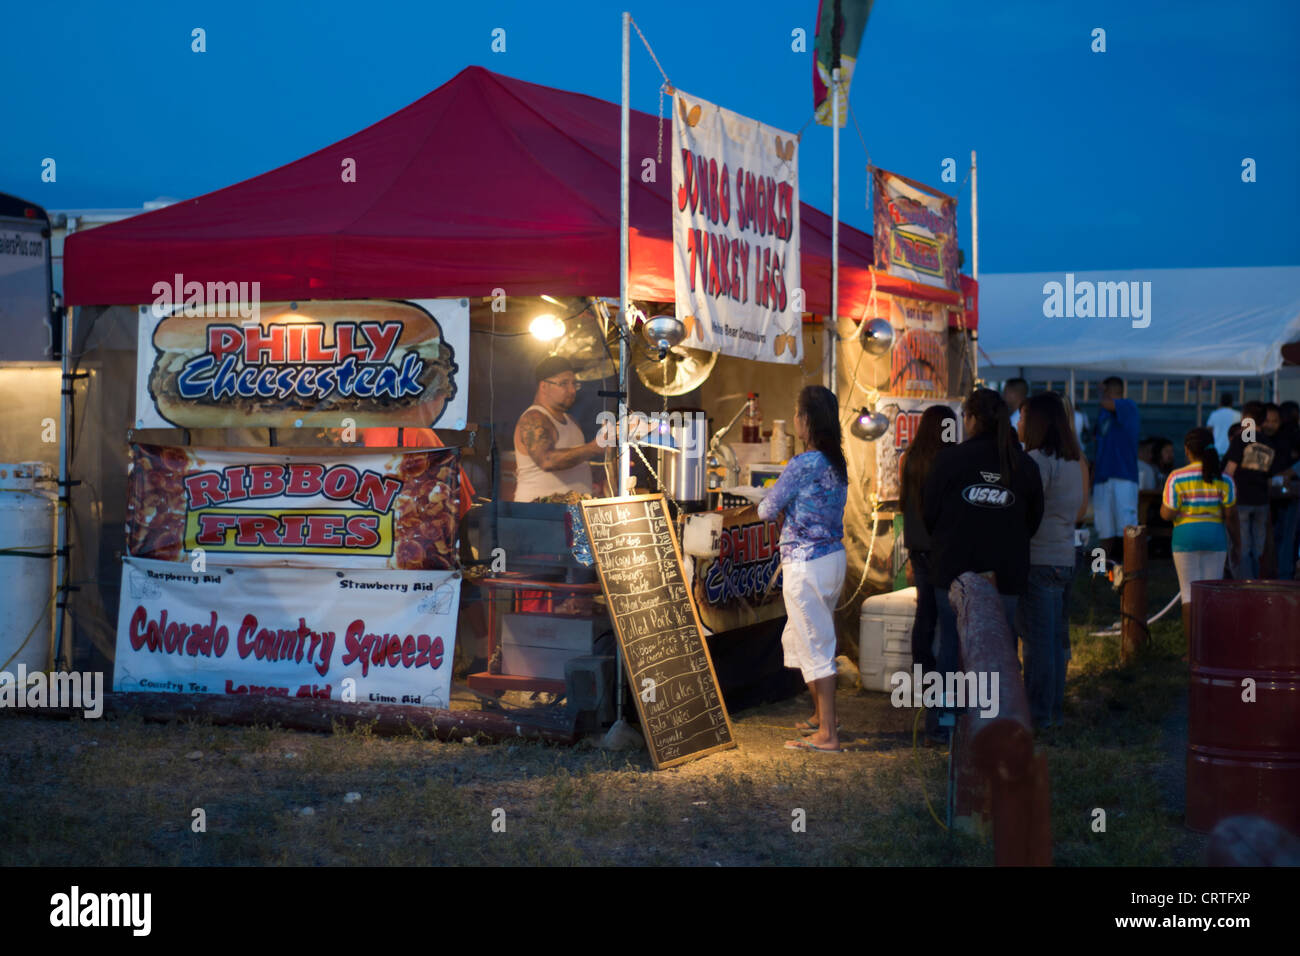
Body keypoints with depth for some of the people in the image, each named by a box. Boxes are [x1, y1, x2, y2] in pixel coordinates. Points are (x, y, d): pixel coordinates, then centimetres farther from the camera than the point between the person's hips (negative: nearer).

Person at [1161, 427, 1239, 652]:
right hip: (1215, 536, 2)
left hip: (1186, 536, -2)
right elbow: (1231, 516, 0)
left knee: (1190, 594, 3)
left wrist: (1163, 503, 13)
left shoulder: (1177, 478, -7)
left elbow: (1168, 513, -8)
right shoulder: (1224, 479, 0)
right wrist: (1236, 543, 10)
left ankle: (1193, 650, 0)